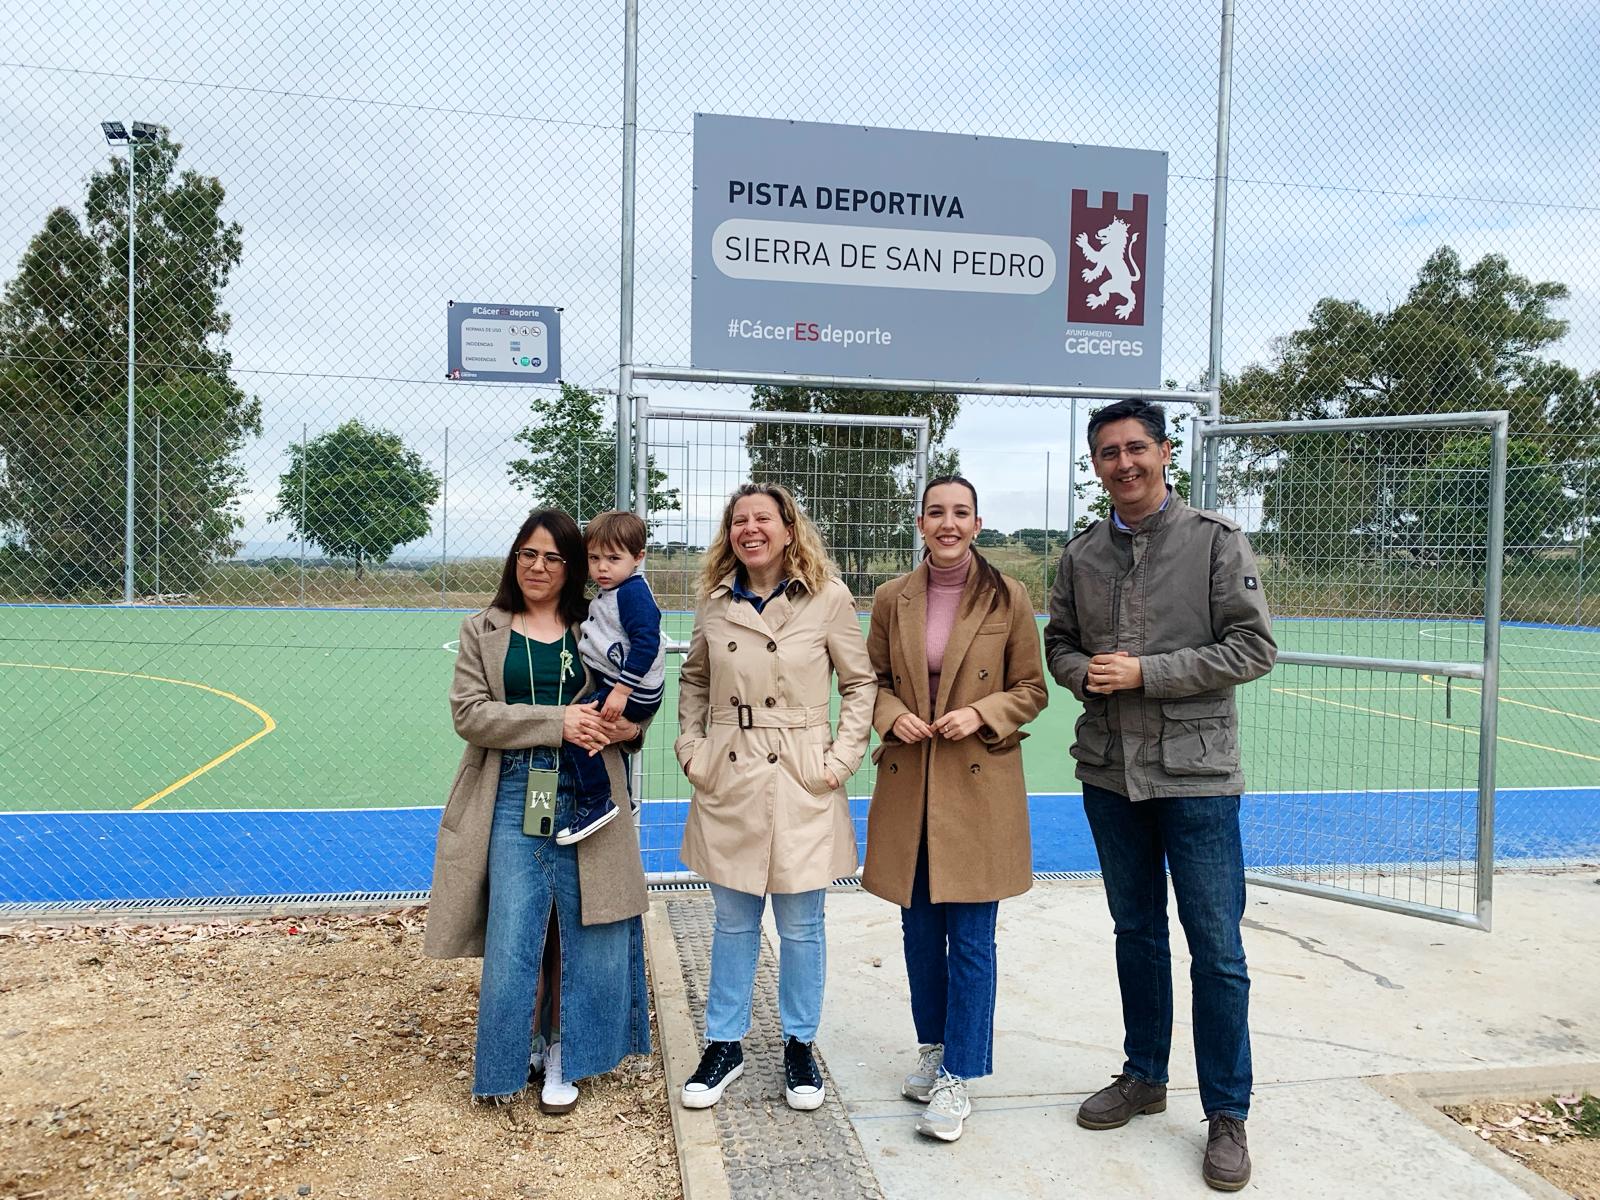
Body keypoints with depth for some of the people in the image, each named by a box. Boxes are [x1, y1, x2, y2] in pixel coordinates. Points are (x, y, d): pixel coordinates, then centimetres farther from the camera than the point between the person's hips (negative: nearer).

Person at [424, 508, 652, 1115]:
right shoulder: (483, 631, 9)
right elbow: (469, 711, -3)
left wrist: (628, 726, -12)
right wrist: (557, 722, -15)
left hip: (586, 795, 1)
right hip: (514, 795, -1)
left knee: (584, 931, 5)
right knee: (512, 934, 0)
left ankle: (562, 1055, 25)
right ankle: (504, 1060, 22)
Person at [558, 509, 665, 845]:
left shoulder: (633, 592, -18)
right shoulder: (608, 594, 12)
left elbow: (646, 643, -26)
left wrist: (622, 690, -28)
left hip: (633, 691, -11)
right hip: (614, 684, 11)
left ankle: (596, 803, -15)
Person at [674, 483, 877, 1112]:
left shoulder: (828, 598, -6)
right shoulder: (715, 604, 4)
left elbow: (862, 682, 0)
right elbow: (693, 680, 17)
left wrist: (842, 759, -7)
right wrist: (689, 746, 5)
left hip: (801, 784, -3)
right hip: (727, 781, 3)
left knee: (800, 926, 10)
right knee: (733, 923, 15)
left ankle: (800, 1046, 30)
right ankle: (724, 1044, 31)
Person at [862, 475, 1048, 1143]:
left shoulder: (1008, 600, -3)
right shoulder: (892, 599, 3)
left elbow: (1031, 689, 3)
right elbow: (873, 680, 12)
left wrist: (983, 713, -15)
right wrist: (893, 714, -8)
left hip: (979, 786, -3)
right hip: (908, 784, 3)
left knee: (970, 938, 1)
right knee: (920, 930, 14)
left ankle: (958, 1076, 15)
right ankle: (933, 1047, 34)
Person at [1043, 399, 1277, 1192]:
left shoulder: (1215, 541, -6)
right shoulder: (1082, 553, 7)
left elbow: (1253, 647, -10)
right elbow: (1058, 642, 13)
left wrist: (1146, 672, -16)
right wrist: (1084, 672, -10)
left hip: (1195, 774, -4)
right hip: (1110, 771, 4)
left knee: (1216, 949, 2)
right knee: (1136, 933, 18)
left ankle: (1227, 1114, 19)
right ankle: (1145, 1076, 35)